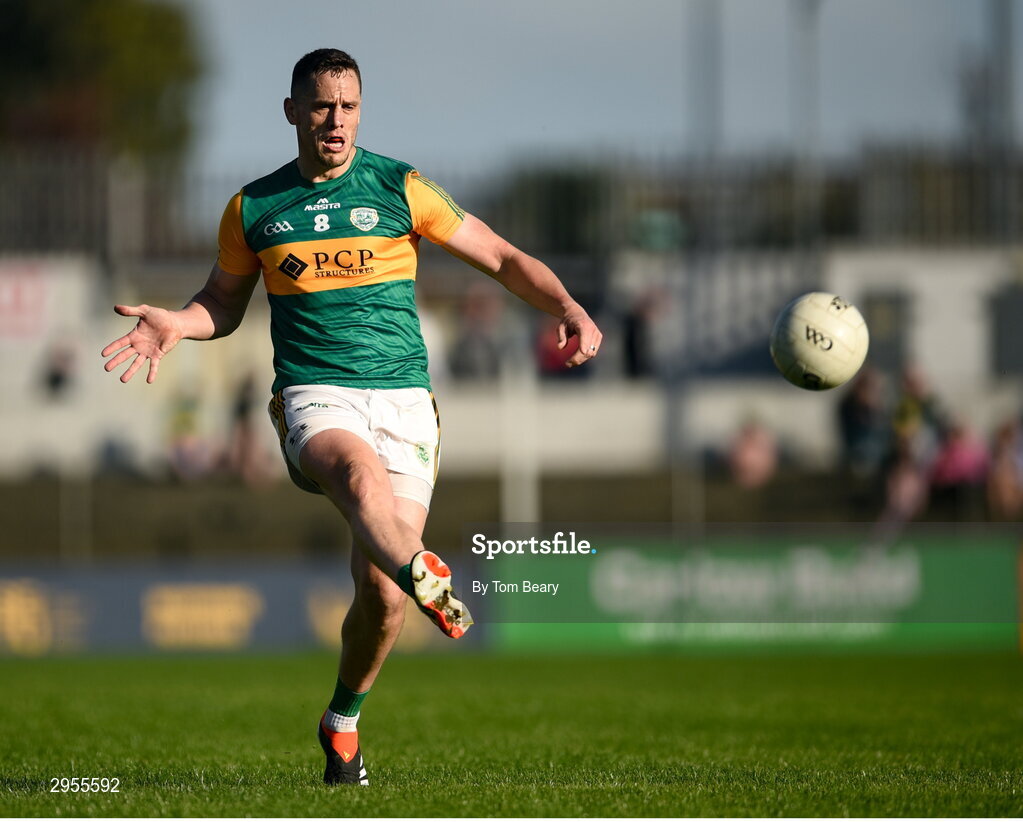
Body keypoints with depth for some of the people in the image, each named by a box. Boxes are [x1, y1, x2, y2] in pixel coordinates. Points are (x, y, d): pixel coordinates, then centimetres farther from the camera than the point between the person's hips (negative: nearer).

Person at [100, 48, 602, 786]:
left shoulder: (400, 189, 6)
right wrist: (175, 325, 3)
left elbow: (501, 257, 10)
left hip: (402, 399, 0)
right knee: (358, 471, -38)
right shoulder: (253, 208, 10)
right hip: (314, 395, 0)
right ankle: (427, 580, -59)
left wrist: (566, 306, -6)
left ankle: (343, 720, 18)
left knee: (382, 594, -6)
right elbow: (225, 303, 25)